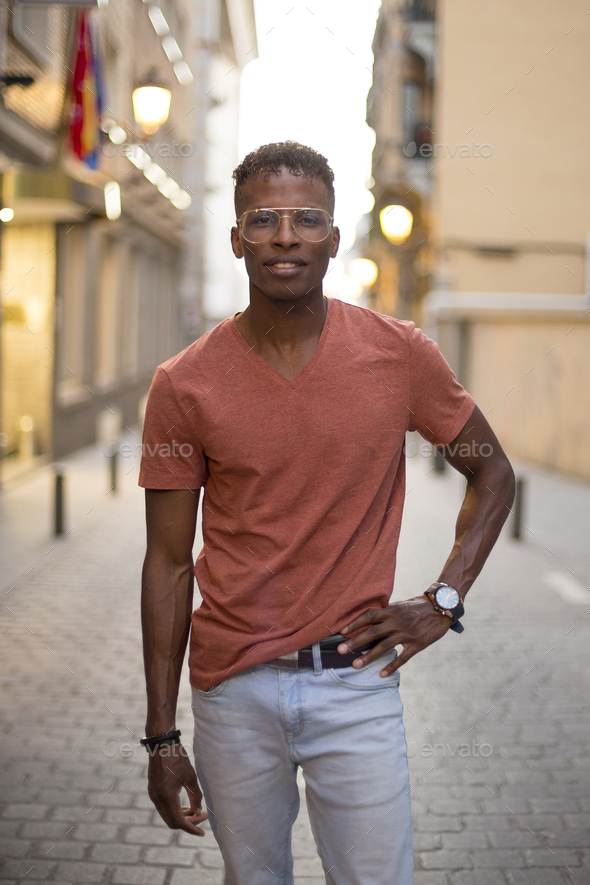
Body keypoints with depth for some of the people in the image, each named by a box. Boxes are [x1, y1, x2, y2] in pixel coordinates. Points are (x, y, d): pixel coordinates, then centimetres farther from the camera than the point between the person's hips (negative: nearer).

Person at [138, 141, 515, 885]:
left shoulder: (401, 356, -4)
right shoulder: (184, 385, -5)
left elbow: (492, 475, 10)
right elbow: (169, 563, 0)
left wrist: (442, 601, -2)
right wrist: (162, 734, 1)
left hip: (355, 682, 0)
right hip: (232, 690, 1)